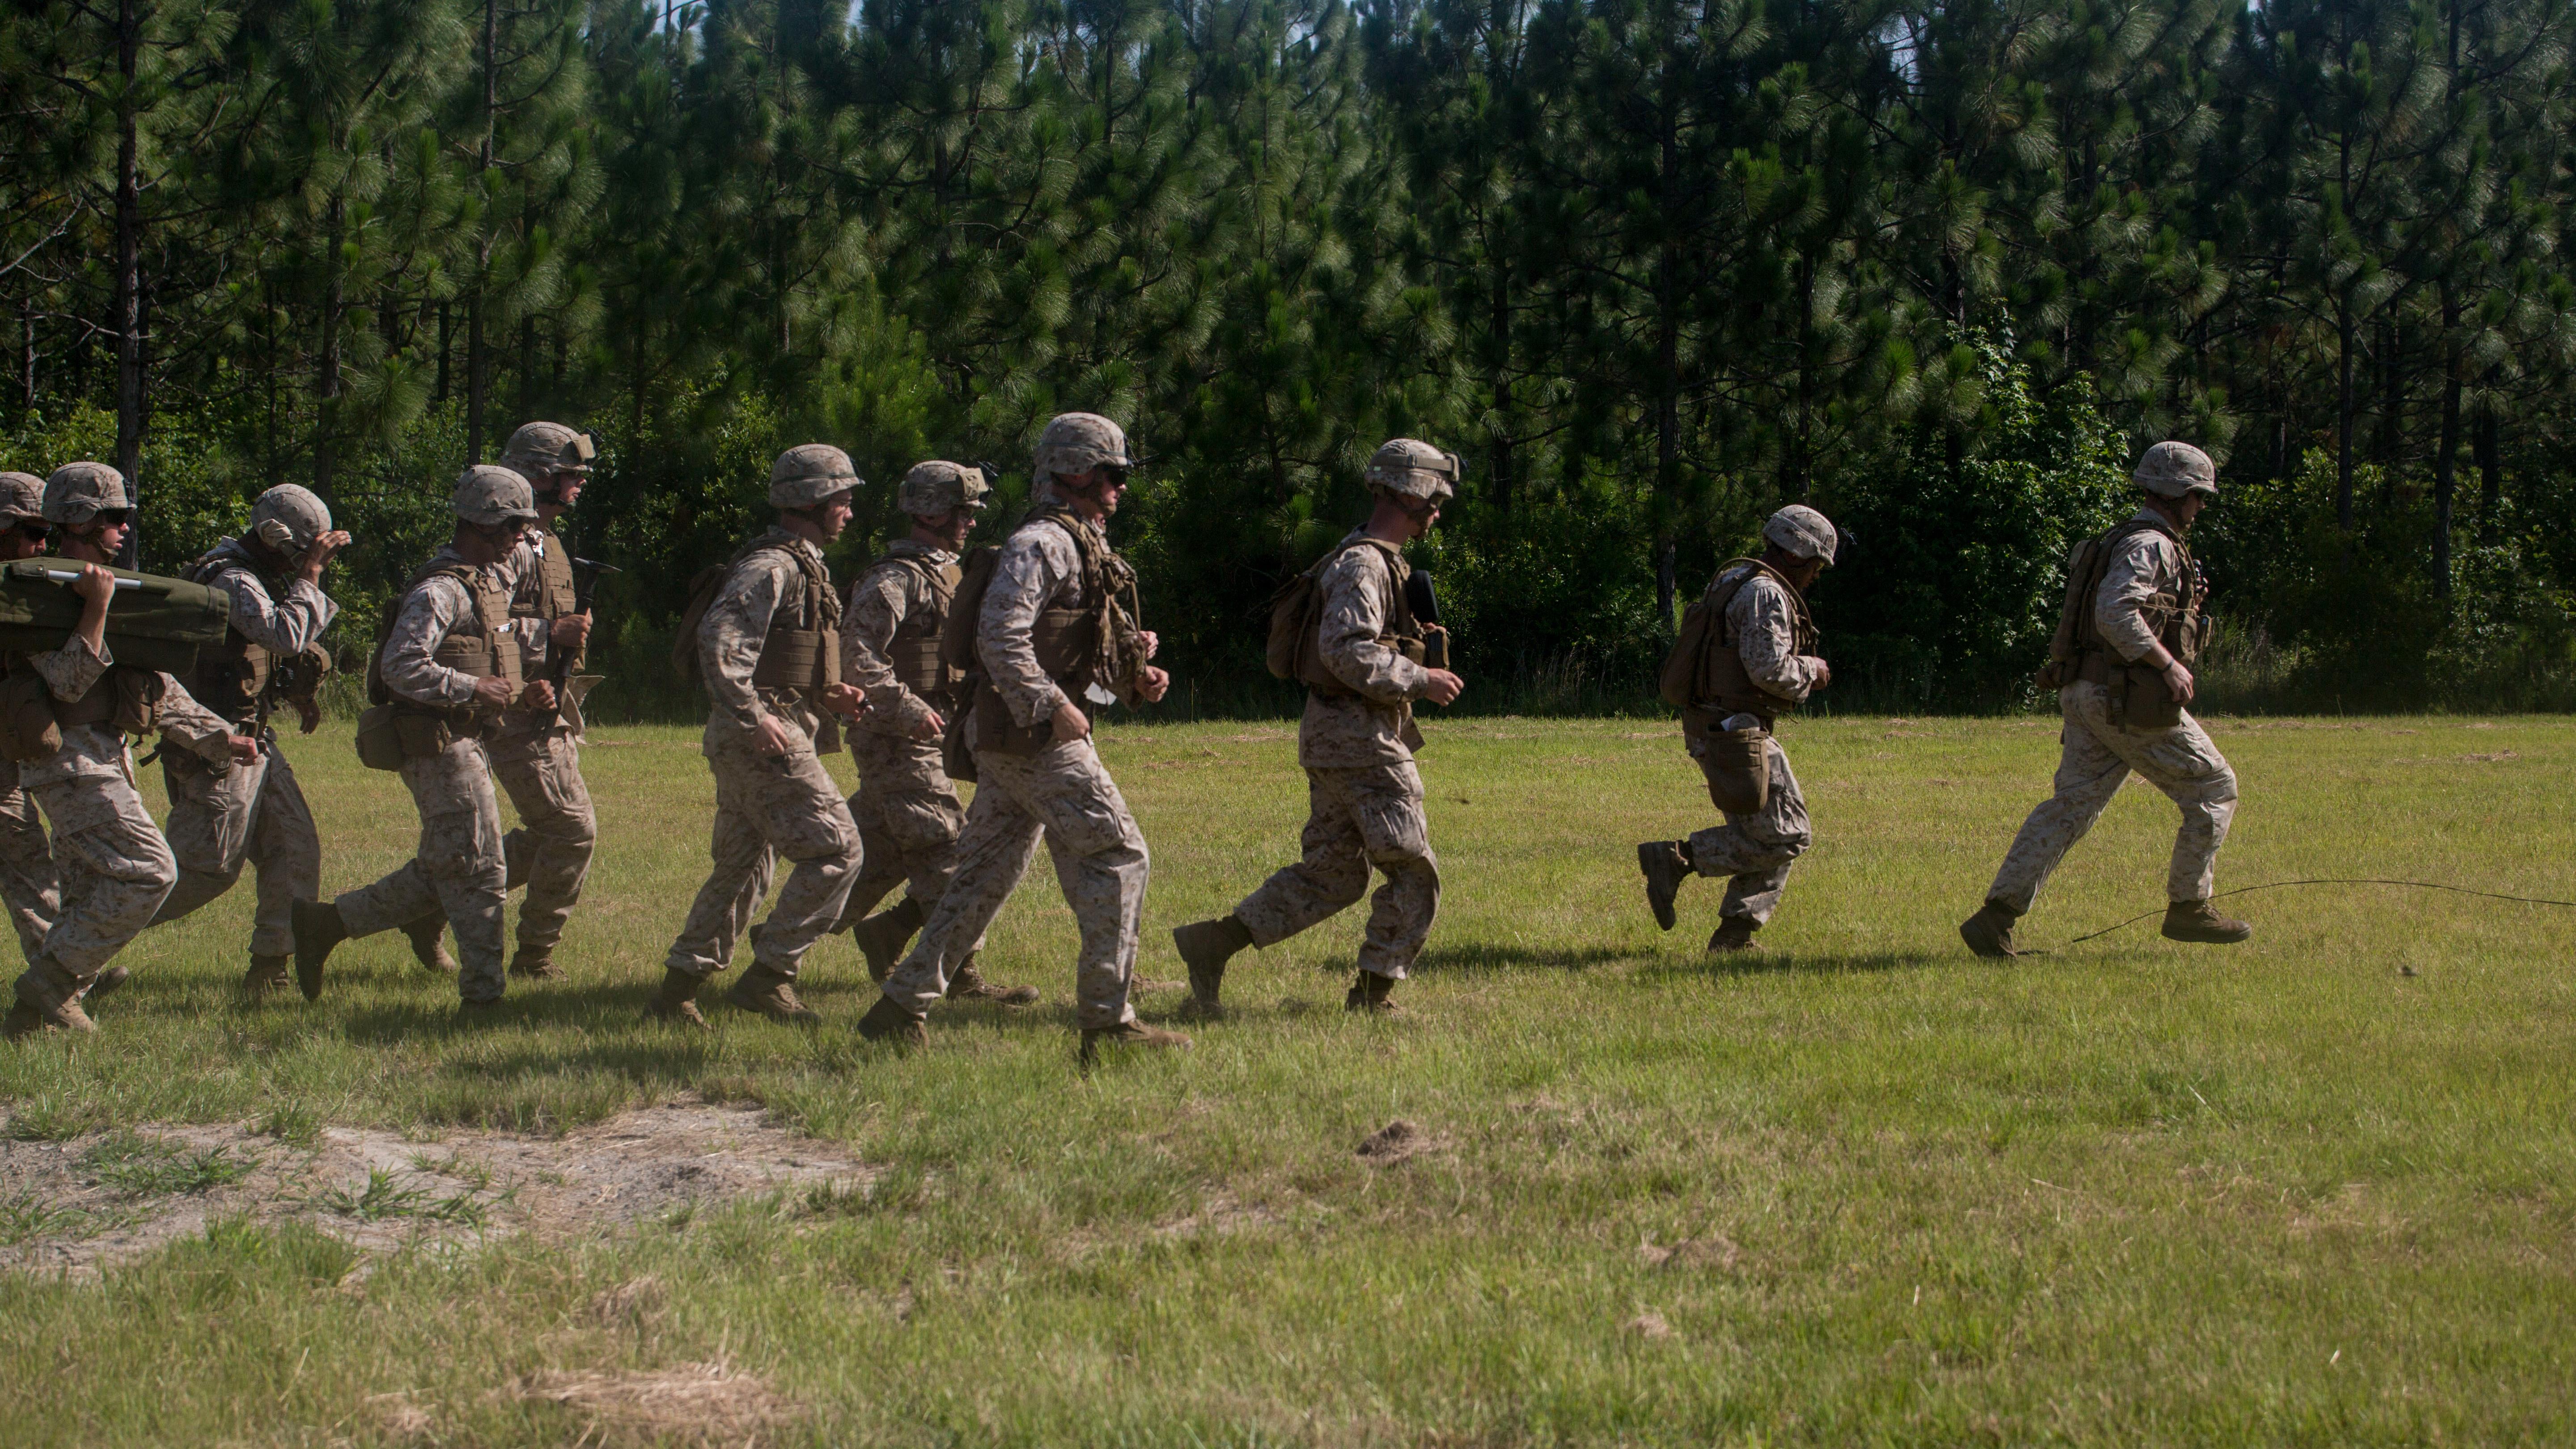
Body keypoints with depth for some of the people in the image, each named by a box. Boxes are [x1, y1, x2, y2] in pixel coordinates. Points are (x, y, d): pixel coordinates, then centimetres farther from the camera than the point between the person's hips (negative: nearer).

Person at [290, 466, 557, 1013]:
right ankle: (483, 997, 1)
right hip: (440, 746, -10)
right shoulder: (441, 590, -16)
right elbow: (403, 666, -24)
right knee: (479, 871, -5)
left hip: (466, 743, 10)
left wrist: (519, 695, 9)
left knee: (442, 872, 14)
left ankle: (327, 923, 20)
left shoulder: (489, 583, 17)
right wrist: (476, 689, -21)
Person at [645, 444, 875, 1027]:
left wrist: (829, 695, 11)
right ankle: (769, 974, -8)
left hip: (753, 740, 10)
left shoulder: (803, 567, 20)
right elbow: (719, 638, -24)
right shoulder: (771, 566, -12)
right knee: (836, 850, -10)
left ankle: (676, 993, 16)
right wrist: (753, 717, -26)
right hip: (766, 738, -10)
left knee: (741, 867, 13)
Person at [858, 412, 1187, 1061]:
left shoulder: (1083, 547, 21)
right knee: (1116, 856, -8)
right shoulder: (1041, 543, -12)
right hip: (1036, 738, -10)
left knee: (985, 874, 11)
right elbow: (1001, 636, -23)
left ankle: (900, 1010, 13)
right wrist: (1053, 709, -24)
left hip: (1009, 739, 10)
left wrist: (1135, 678, 11)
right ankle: (1107, 1020, -7)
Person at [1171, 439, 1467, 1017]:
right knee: (1414, 871, -2)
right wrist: (1420, 681, -19)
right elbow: (1348, 651, -26)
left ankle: (1212, 944, 4)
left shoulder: (1374, 560, 19)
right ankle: (1374, 994, 2)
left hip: (1331, 732, 10)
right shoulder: (1363, 564, -15)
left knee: (1330, 873, 11)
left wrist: (1412, 679, 18)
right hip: (1360, 736, -10)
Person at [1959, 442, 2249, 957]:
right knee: (2214, 789, 3)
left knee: (2071, 806, 3)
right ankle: (2188, 909, 8)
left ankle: (1996, 916, -8)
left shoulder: (2123, 542, 22)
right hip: (2128, 700, -10)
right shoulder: (2150, 545, -11)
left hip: (2087, 698, 10)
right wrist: (2169, 664, -21)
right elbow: (2116, 615, -24)